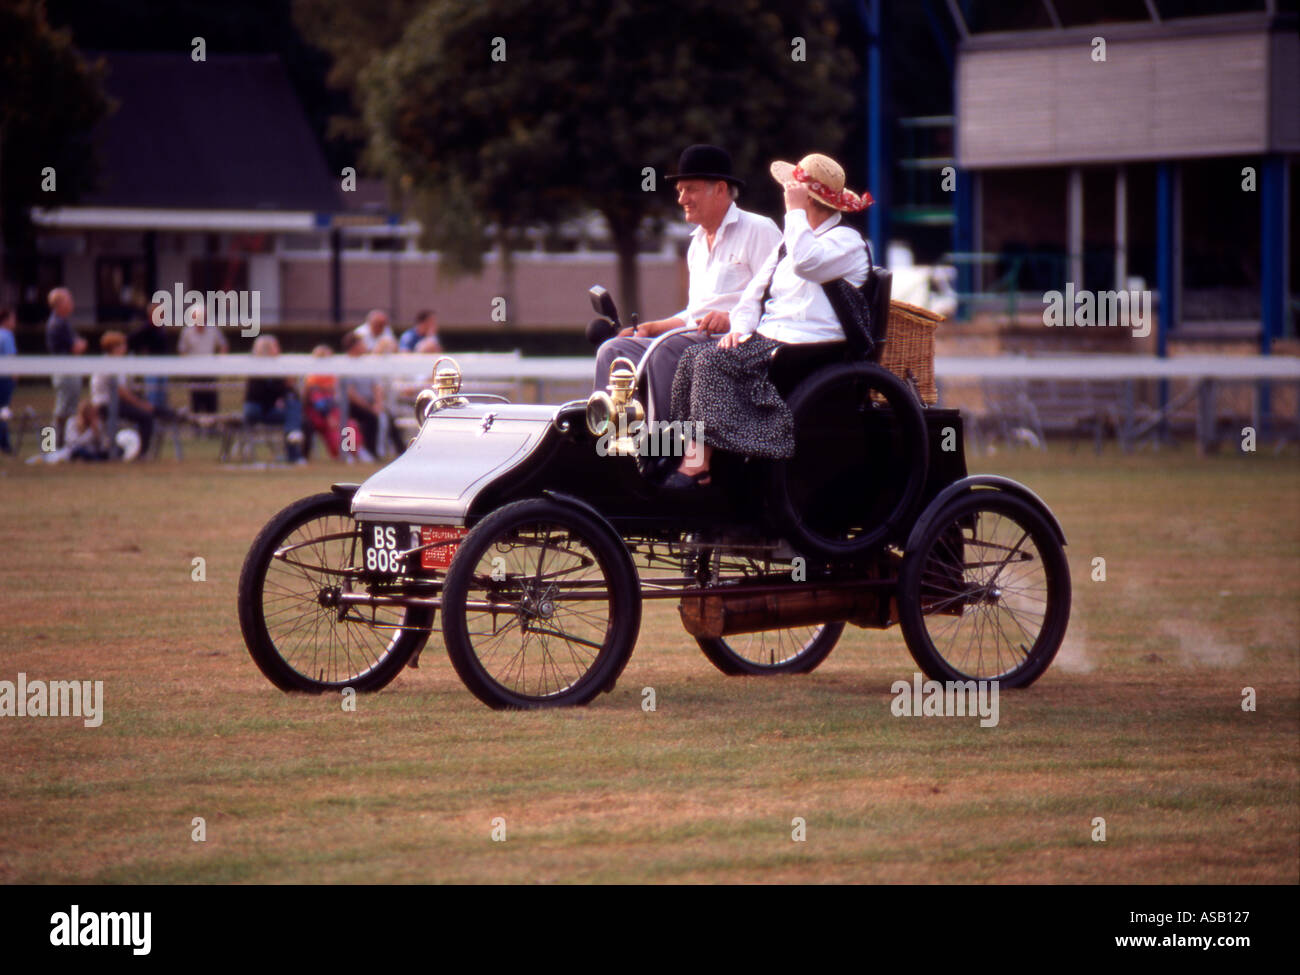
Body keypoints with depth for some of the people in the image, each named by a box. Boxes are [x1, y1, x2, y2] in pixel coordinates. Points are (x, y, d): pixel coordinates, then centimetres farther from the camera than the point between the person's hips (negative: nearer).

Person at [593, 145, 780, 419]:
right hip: (698, 339, 8)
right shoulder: (698, 243, 28)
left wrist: (732, 319, -24)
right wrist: (652, 328, 15)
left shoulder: (759, 230, 1)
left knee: (667, 349, -34)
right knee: (613, 351, -8)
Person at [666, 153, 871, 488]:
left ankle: (697, 464, -26)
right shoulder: (789, 241, 25)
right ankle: (692, 458, -21)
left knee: (712, 361, -24)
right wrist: (739, 329, 3)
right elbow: (755, 292, 23)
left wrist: (795, 210, -15)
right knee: (692, 357, -14)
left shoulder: (846, 241, -4)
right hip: (765, 341, 9)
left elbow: (806, 262, -26)